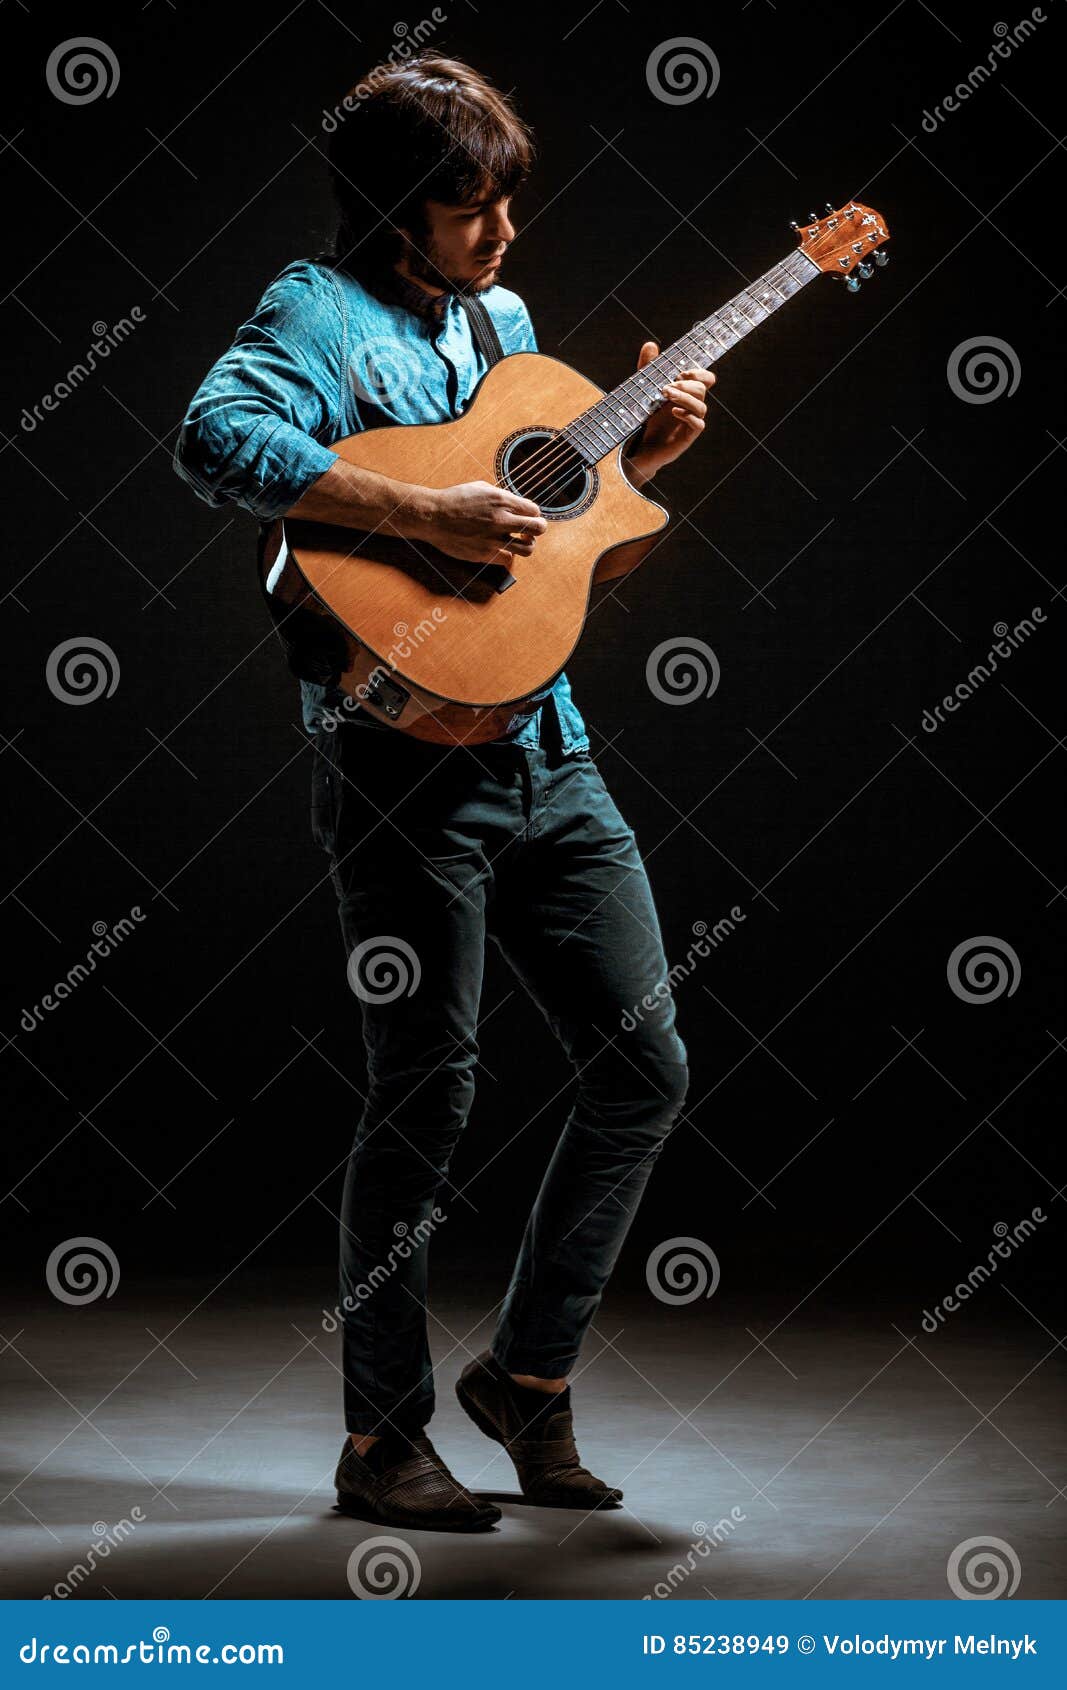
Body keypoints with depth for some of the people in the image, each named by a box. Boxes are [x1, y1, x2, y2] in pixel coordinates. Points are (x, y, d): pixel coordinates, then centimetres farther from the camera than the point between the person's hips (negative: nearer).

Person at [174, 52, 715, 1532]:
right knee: (427, 1097, -2)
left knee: (646, 1066, 8)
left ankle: (530, 1370, 22)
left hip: (546, 745, 8)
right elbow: (215, 439, -27)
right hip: (408, 755, -8)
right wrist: (430, 513, -28)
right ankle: (384, 1441, 12)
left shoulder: (504, 317, 17)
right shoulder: (321, 311, -7)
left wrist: (638, 453, 9)